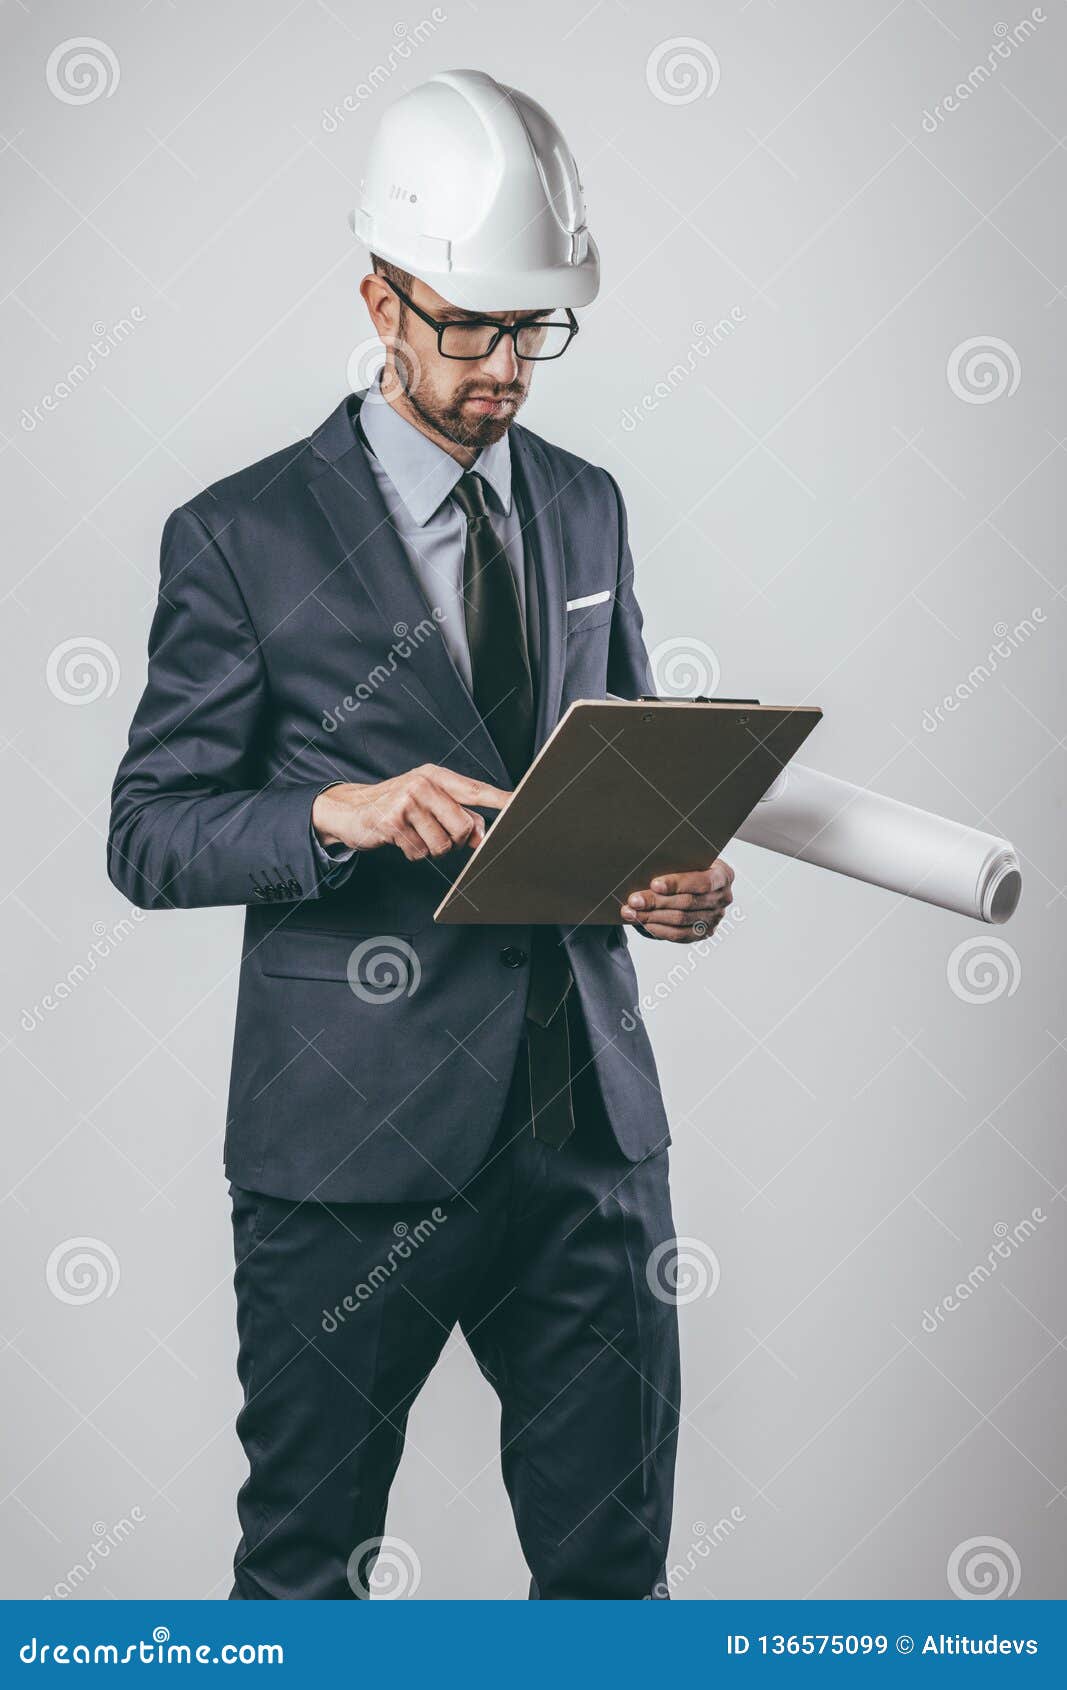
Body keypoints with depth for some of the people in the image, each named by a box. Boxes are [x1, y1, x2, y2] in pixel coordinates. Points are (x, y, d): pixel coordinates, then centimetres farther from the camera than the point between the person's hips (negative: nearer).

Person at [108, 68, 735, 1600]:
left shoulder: (585, 508, 12)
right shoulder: (244, 537, -4)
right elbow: (148, 835, -4)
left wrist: (674, 871, -2)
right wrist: (344, 812, -22)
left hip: (586, 1120, 4)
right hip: (354, 1133, -4)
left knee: (614, 1557, 11)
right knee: (307, 1564, 9)